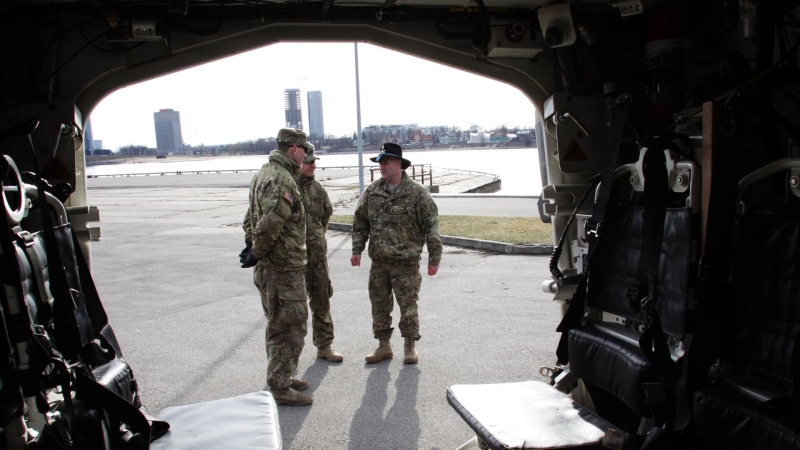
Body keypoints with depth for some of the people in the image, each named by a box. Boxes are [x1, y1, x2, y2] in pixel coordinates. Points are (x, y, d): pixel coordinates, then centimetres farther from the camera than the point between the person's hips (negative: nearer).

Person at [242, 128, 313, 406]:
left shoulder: (263, 174, 14)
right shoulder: (282, 178, -20)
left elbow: (252, 217, 20)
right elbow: (271, 222, -31)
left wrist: (252, 245, 13)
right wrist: (257, 252, -18)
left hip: (270, 267, 10)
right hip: (284, 268, -10)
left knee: (279, 325, 20)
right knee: (290, 327, 0)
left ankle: (280, 378, 33)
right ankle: (280, 388, 8)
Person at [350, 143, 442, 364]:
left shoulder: (417, 192, -7)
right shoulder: (371, 192, 6)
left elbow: (431, 226, -6)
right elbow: (360, 223, 13)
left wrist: (434, 258, -7)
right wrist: (357, 250, 4)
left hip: (406, 262, -4)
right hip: (378, 262, 4)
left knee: (408, 306, 3)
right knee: (379, 306, 11)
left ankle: (410, 347, 20)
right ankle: (384, 346, 26)